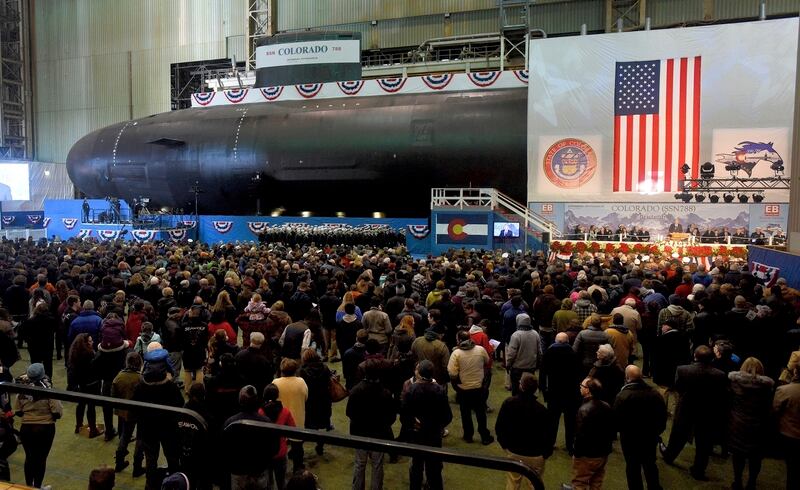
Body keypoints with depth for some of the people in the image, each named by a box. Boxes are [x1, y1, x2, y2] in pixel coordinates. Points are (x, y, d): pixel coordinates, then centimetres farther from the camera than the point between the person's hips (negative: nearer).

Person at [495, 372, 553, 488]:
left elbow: (499, 428, -5)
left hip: (513, 452, 2)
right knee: (533, 485, 14)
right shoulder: (541, 409, -24)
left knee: (512, 483, 19)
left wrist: (504, 444, 12)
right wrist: (546, 453, 4)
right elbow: (548, 435, -14)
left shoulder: (508, 403, -16)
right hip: (535, 456, -2)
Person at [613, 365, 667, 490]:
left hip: (630, 438, -4)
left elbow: (617, 418, -19)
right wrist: (657, 431, 14)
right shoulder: (655, 393, -9)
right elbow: (663, 416, 0)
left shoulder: (623, 396, -23)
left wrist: (620, 429, 3)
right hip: (650, 436, 4)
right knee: (650, 465, 23)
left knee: (633, 467, 12)